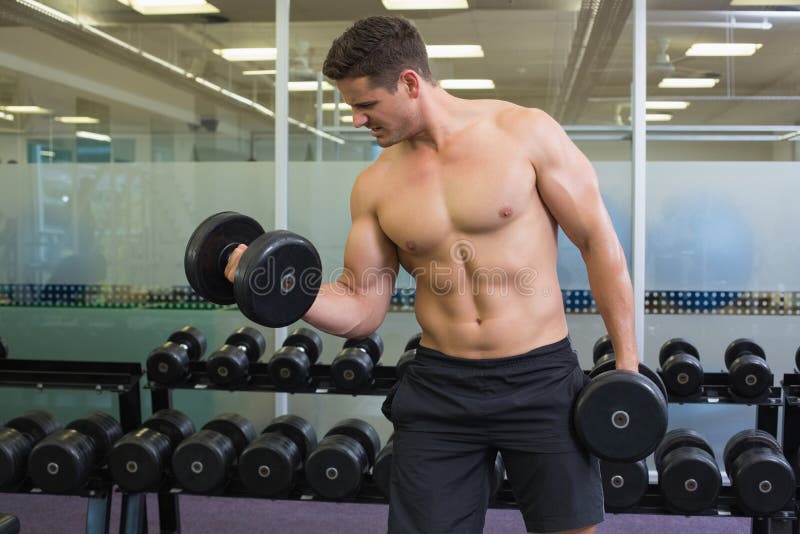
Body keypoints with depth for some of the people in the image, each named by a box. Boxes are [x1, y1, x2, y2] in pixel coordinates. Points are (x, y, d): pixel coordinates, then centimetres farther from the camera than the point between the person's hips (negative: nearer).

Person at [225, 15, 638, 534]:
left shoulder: (526, 132, -8)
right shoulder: (375, 186, 2)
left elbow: (599, 242, -4)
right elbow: (361, 309, 3)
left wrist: (627, 364, -6)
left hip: (541, 380, -2)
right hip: (438, 390, 3)